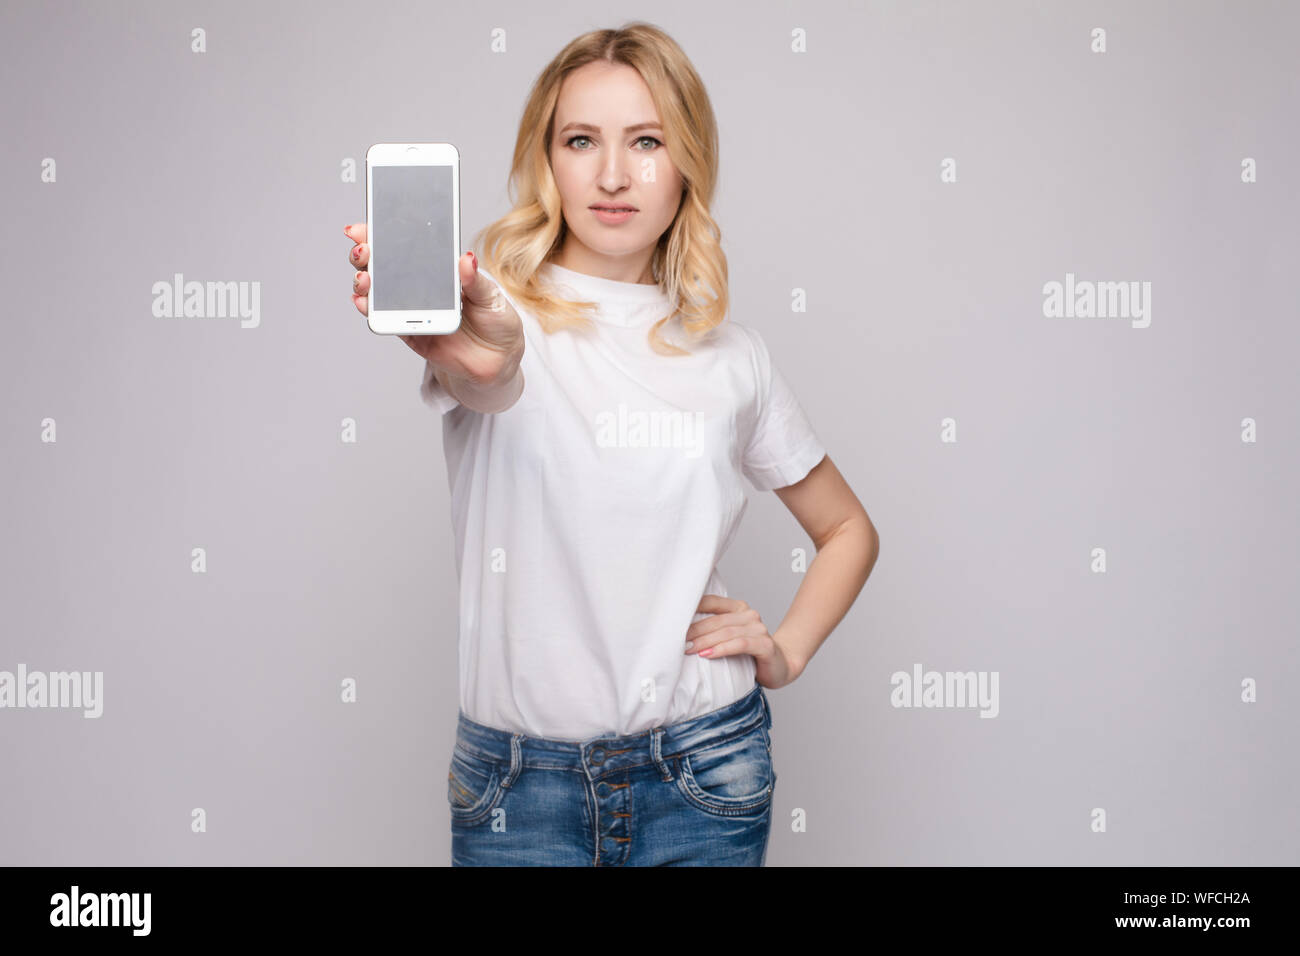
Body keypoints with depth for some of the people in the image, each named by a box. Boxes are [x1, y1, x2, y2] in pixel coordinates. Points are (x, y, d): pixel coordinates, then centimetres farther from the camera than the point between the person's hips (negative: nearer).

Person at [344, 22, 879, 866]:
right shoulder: (498, 311, -5)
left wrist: (787, 652, 1)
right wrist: (468, 355, -53)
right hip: (520, 783, -2)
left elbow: (849, 529, 17)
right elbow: (492, 367, -31)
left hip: (704, 772, 2)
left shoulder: (731, 356, 4)